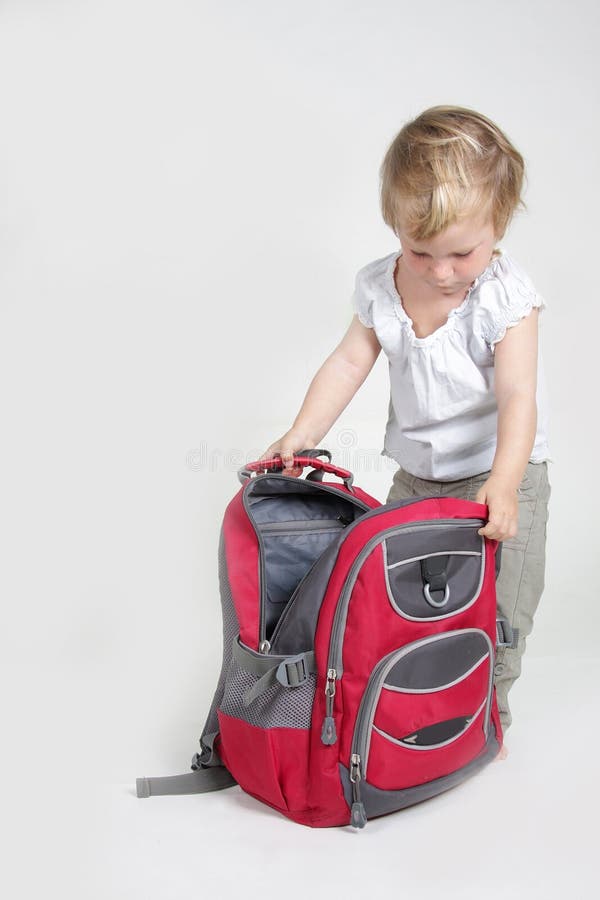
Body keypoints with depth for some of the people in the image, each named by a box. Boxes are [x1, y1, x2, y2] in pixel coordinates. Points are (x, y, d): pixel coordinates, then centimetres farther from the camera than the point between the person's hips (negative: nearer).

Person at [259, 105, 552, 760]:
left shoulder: (505, 297, -21)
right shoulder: (380, 288, -8)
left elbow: (517, 395, -28)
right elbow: (348, 364, -2)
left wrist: (503, 482, -42)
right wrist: (301, 435, -12)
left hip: (500, 476, -4)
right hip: (417, 476, 5)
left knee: (498, 603, -2)